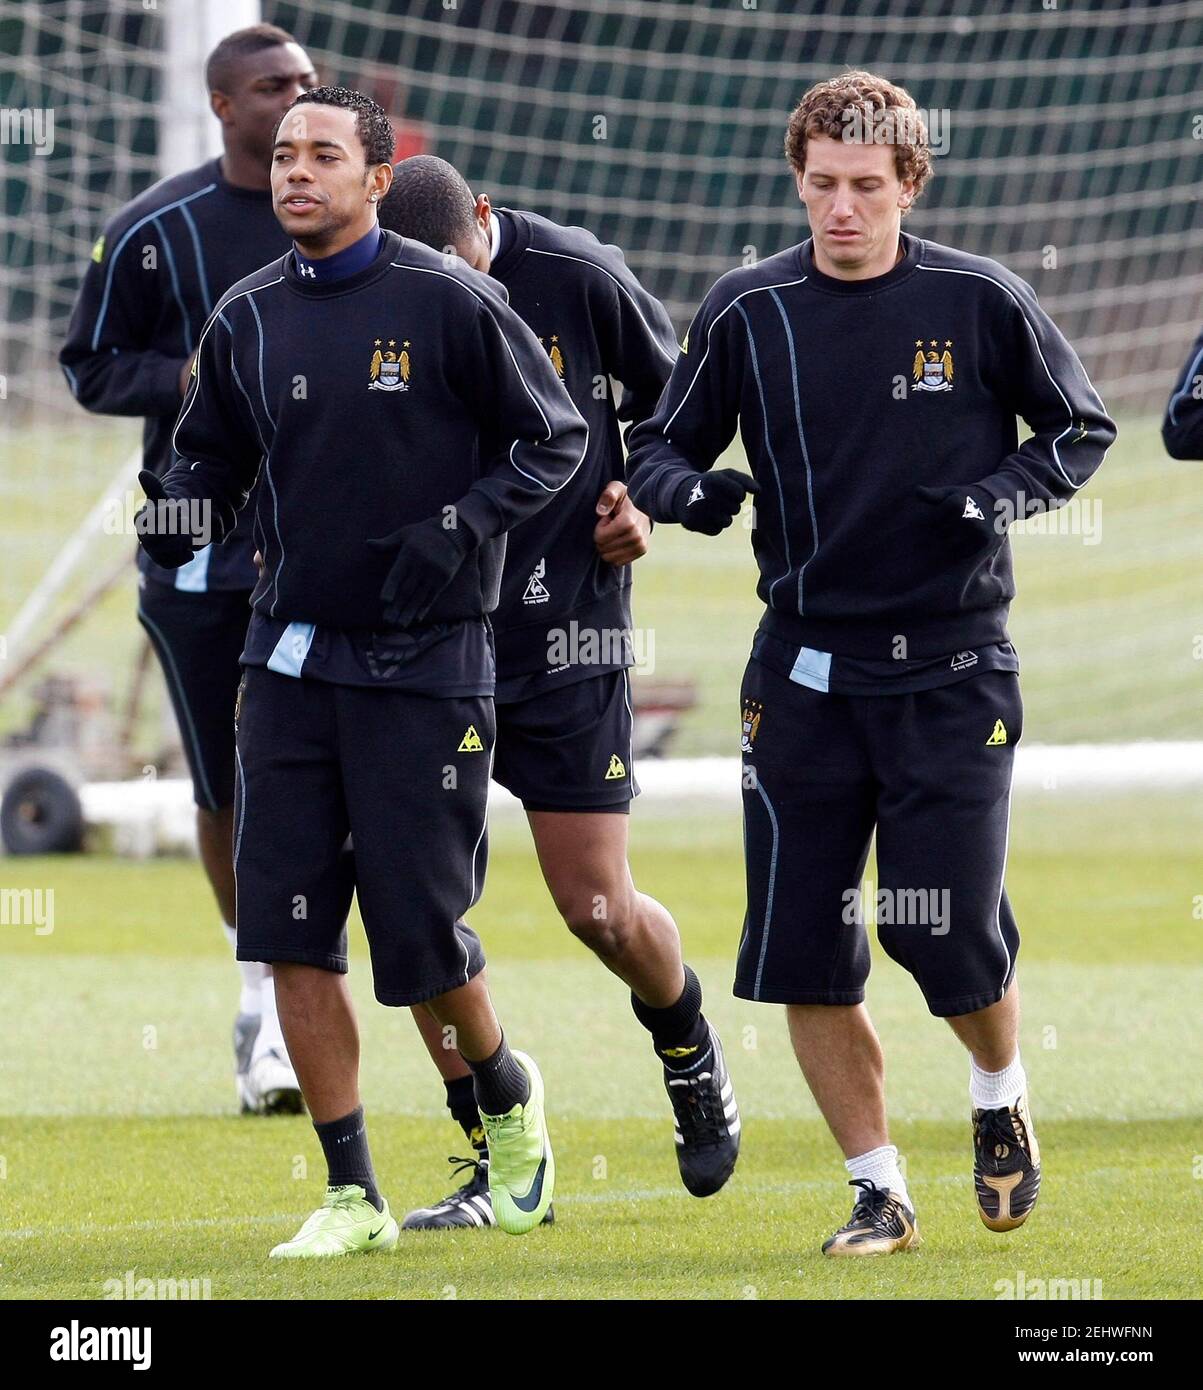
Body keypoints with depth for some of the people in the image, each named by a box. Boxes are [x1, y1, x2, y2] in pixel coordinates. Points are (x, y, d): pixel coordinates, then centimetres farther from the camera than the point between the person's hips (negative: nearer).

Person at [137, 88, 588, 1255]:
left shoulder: (447, 303, -7)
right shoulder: (247, 318, 6)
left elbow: (555, 438, -2)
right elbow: (211, 459, 15)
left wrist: (457, 529, -15)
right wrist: (177, 511, -7)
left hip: (425, 666, -4)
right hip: (288, 663, 4)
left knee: (421, 935, -2)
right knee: (289, 929, -2)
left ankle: (505, 1094, 30)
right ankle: (353, 1194, 7)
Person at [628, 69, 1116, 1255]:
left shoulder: (978, 302, -4)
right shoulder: (746, 312, 1)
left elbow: (1082, 431, 7)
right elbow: (660, 446, 10)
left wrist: (997, 498, -12)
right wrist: (684, 489, -14)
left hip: (953, 672, -2)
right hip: (803, 669, 2)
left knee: (948, 935, -9)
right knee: (805, 956, -1)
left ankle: (1000, 1095, 25)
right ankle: (880, 1192, 14)